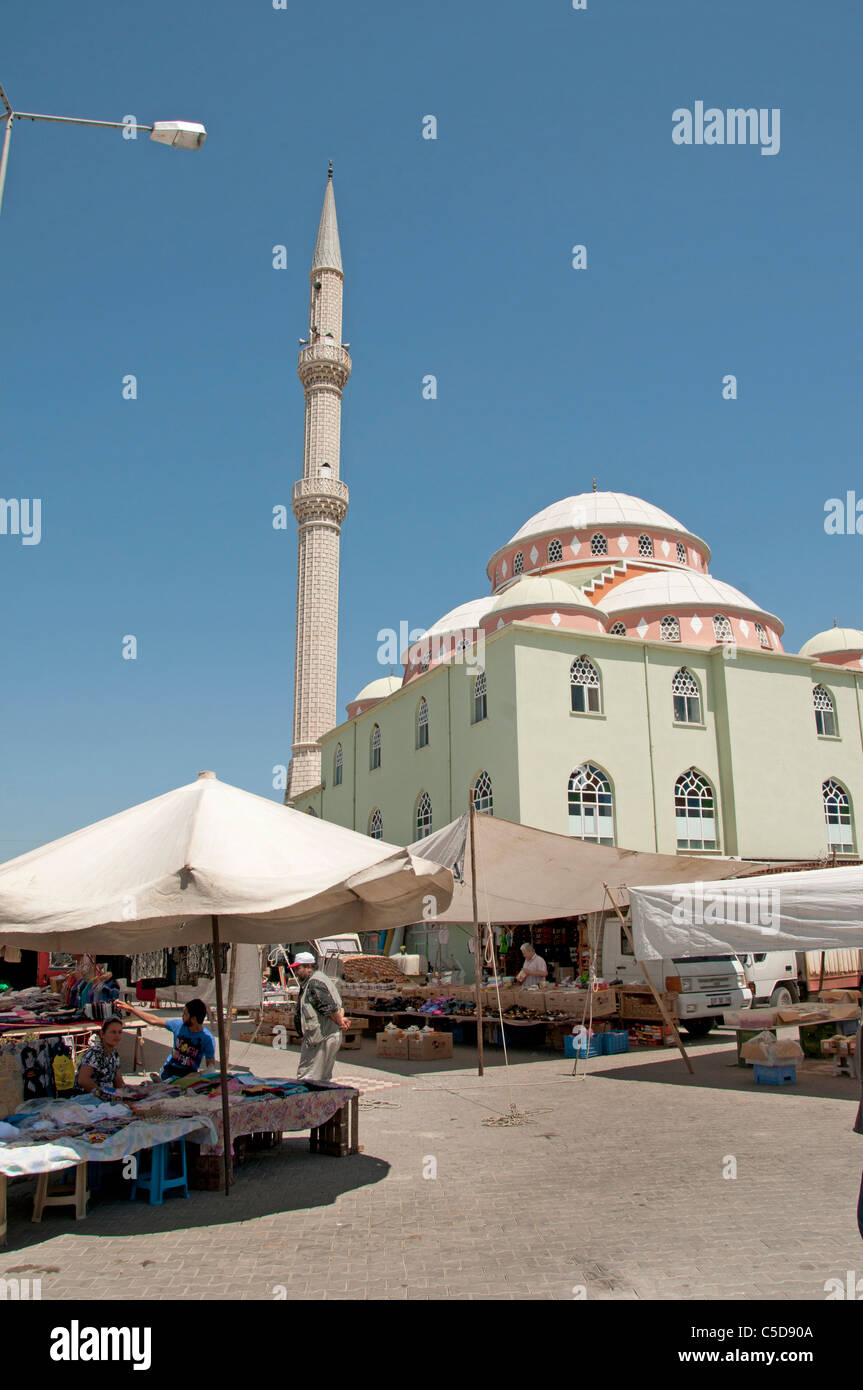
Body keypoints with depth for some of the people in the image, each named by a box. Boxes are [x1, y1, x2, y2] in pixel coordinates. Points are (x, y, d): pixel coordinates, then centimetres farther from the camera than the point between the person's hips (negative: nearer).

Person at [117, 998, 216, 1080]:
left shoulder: (208, 1038, -13)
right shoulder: (179, 1025, -2)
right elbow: (154, 1021, 9)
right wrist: (132, 1010, 12)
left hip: (189, 1073, -2)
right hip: (170, 1068, 2)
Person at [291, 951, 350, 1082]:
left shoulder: (314, 984, -16)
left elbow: (329, 1008, -23)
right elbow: (339, 1005, 18)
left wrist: (340, 1023, -9)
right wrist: (341, 1018, 1)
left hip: (320, 1040, -11)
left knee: (305, 1079, -8)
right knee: (324, 1079, 16)